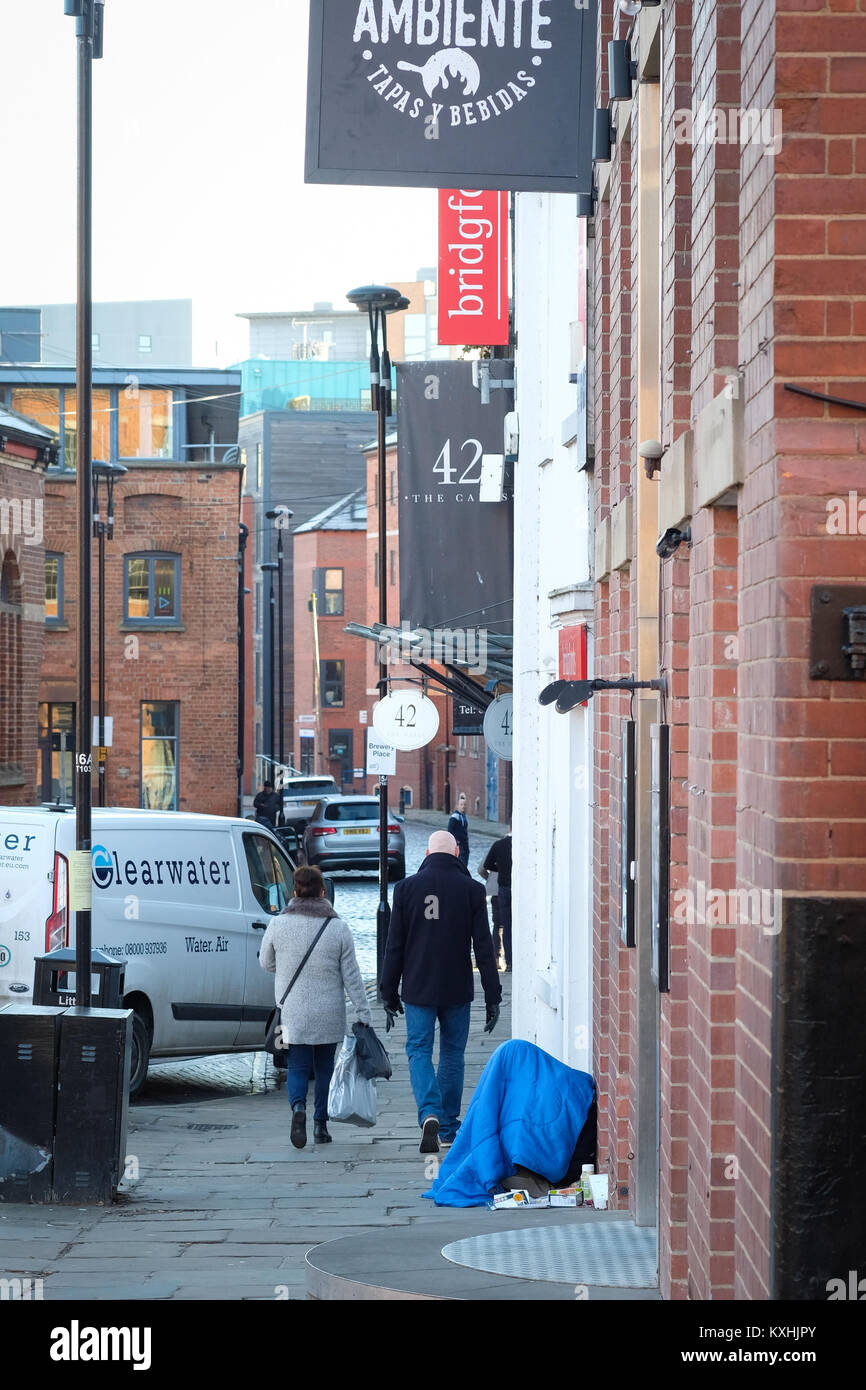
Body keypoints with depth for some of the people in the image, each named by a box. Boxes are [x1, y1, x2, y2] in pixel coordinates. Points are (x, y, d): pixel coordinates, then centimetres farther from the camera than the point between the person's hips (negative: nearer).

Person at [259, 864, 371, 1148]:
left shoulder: (278, 925, -7)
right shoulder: (339, 928, -6)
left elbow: (266, 963, 9)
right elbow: (351, 977, -3)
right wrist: (363, 1013, 3)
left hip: (292, 1013, -1)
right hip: (329, 1014, 1)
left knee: (297, 1067, 6)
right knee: (325, 1068, 15)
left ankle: (298, 1106, -23)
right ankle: (320, 1125, 15)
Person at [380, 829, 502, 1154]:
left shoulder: (407, 887, -2)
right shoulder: (471, 889, -3)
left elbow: (394, 945, 0)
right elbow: (484, 946, -4)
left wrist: (389, 994, 7)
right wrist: (492, 996, 0)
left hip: (418, 990, 0)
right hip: (457, 990, 1)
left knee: (419, 1051, 3)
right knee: (453, 1053, 14)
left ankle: (430, 1115, -21)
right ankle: (449, 1127, 18)